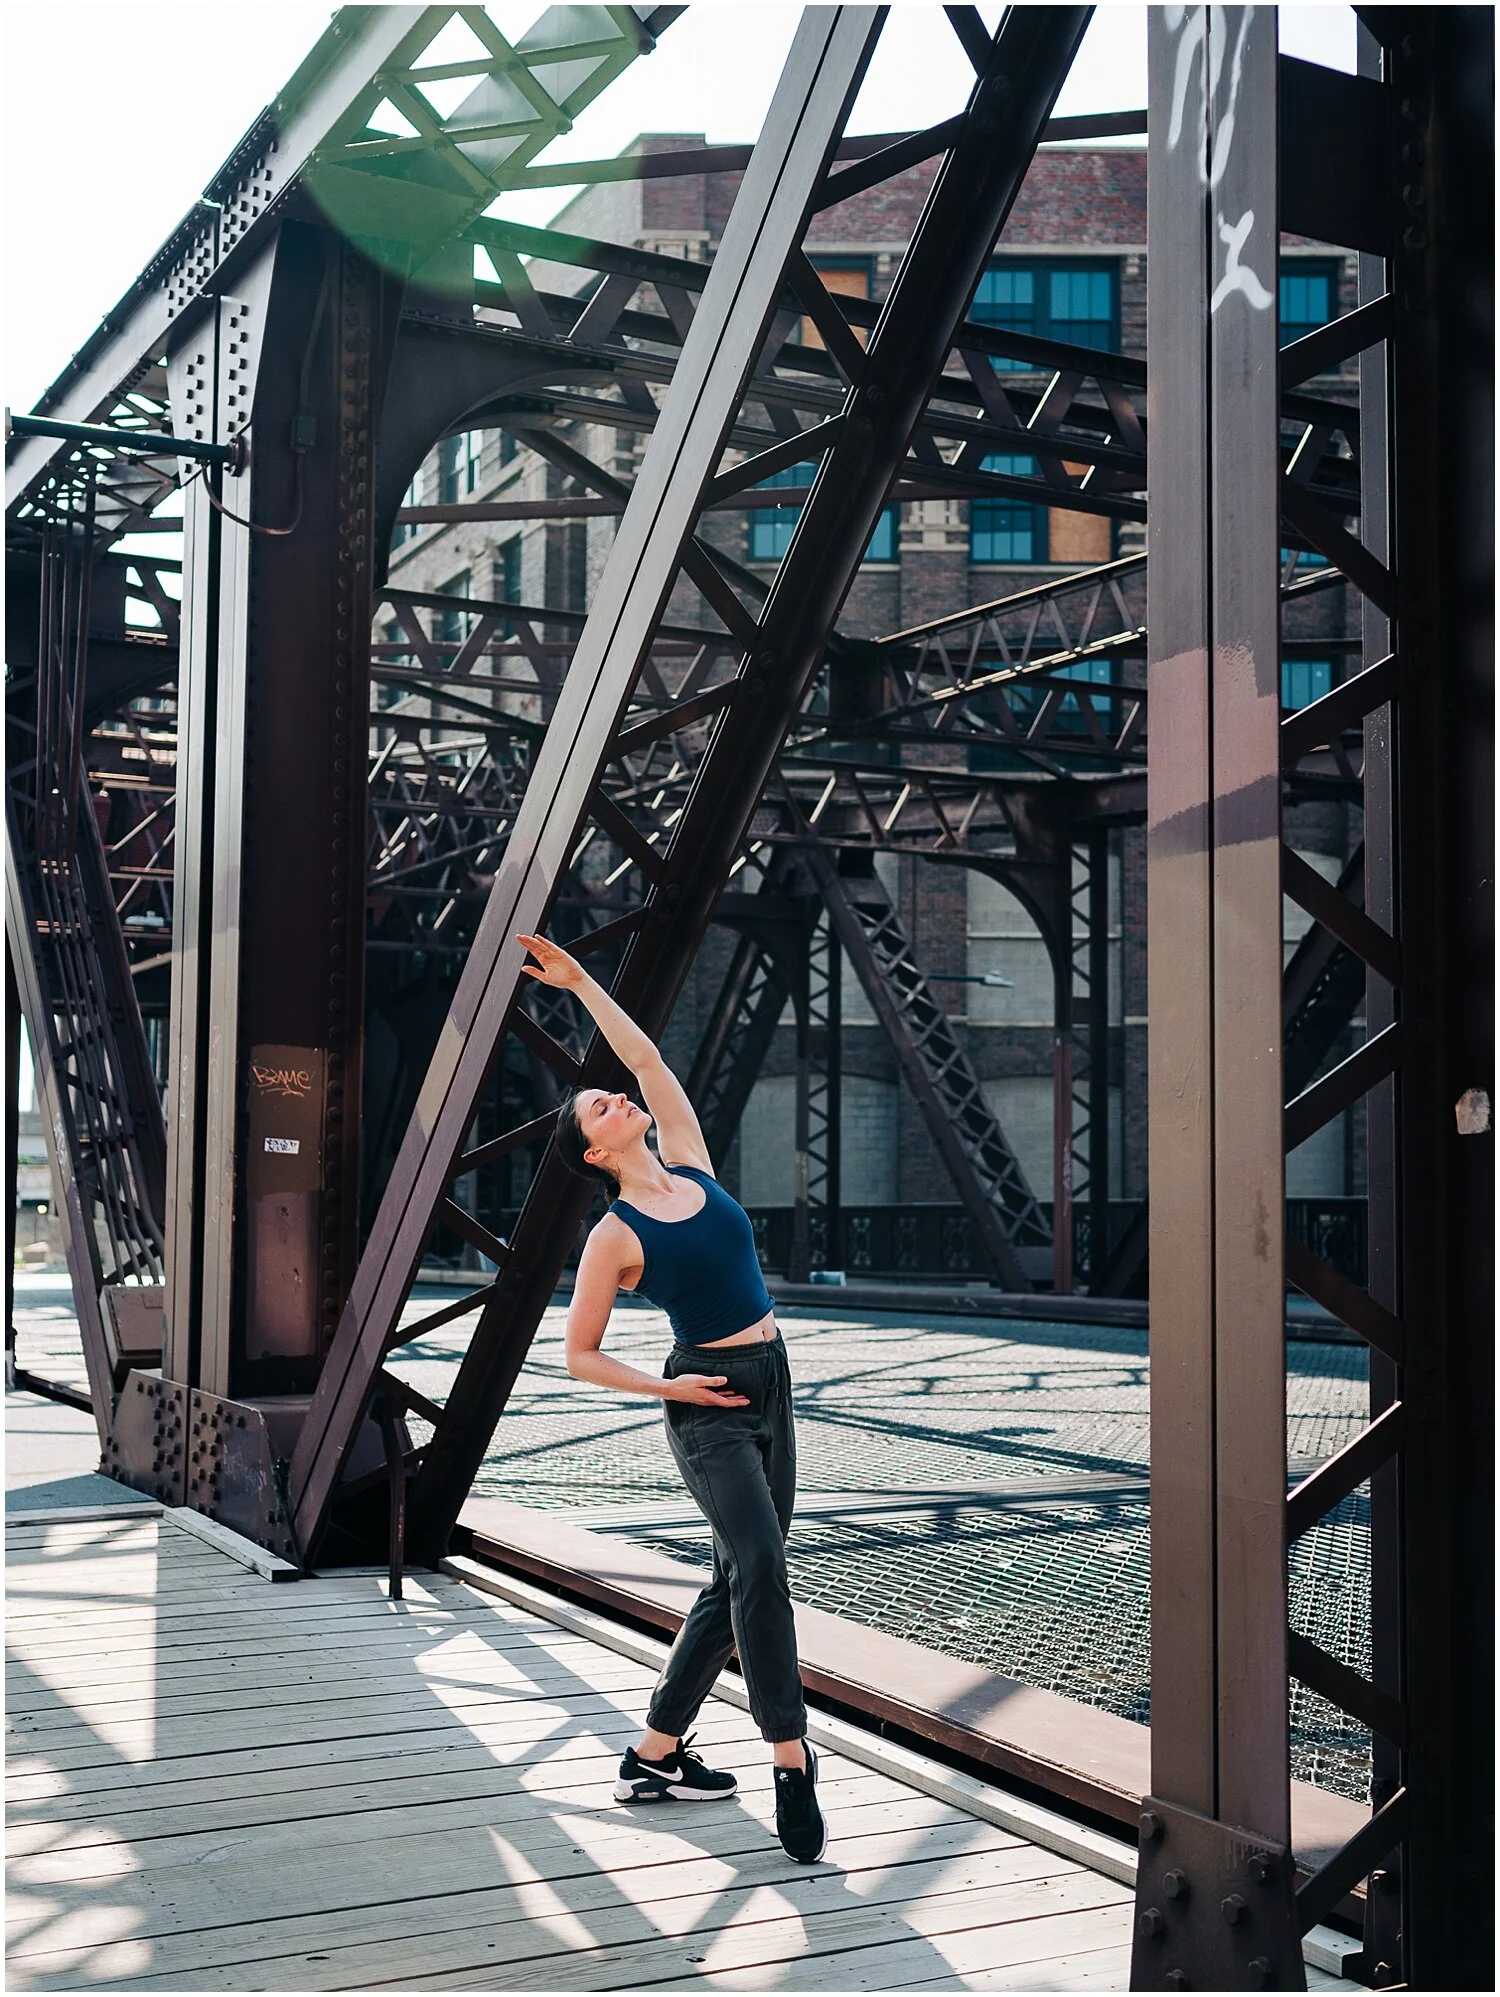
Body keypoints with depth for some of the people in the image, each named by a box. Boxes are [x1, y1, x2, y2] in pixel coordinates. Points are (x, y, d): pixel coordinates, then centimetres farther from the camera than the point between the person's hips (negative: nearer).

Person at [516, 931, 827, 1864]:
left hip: (771, 1387, 7)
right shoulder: (615, 1237, -8)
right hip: (709, 1405, -7)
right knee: (761, 1564, -21)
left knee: (739, 1580, 9)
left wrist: (581, 983, 12)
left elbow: (648, 1059, 11)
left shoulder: (689, 1162, 7)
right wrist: (665, 1387, -10)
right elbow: (580, 1353, -3)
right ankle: (792, 1763, -20)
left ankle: (657, 1753, 19)